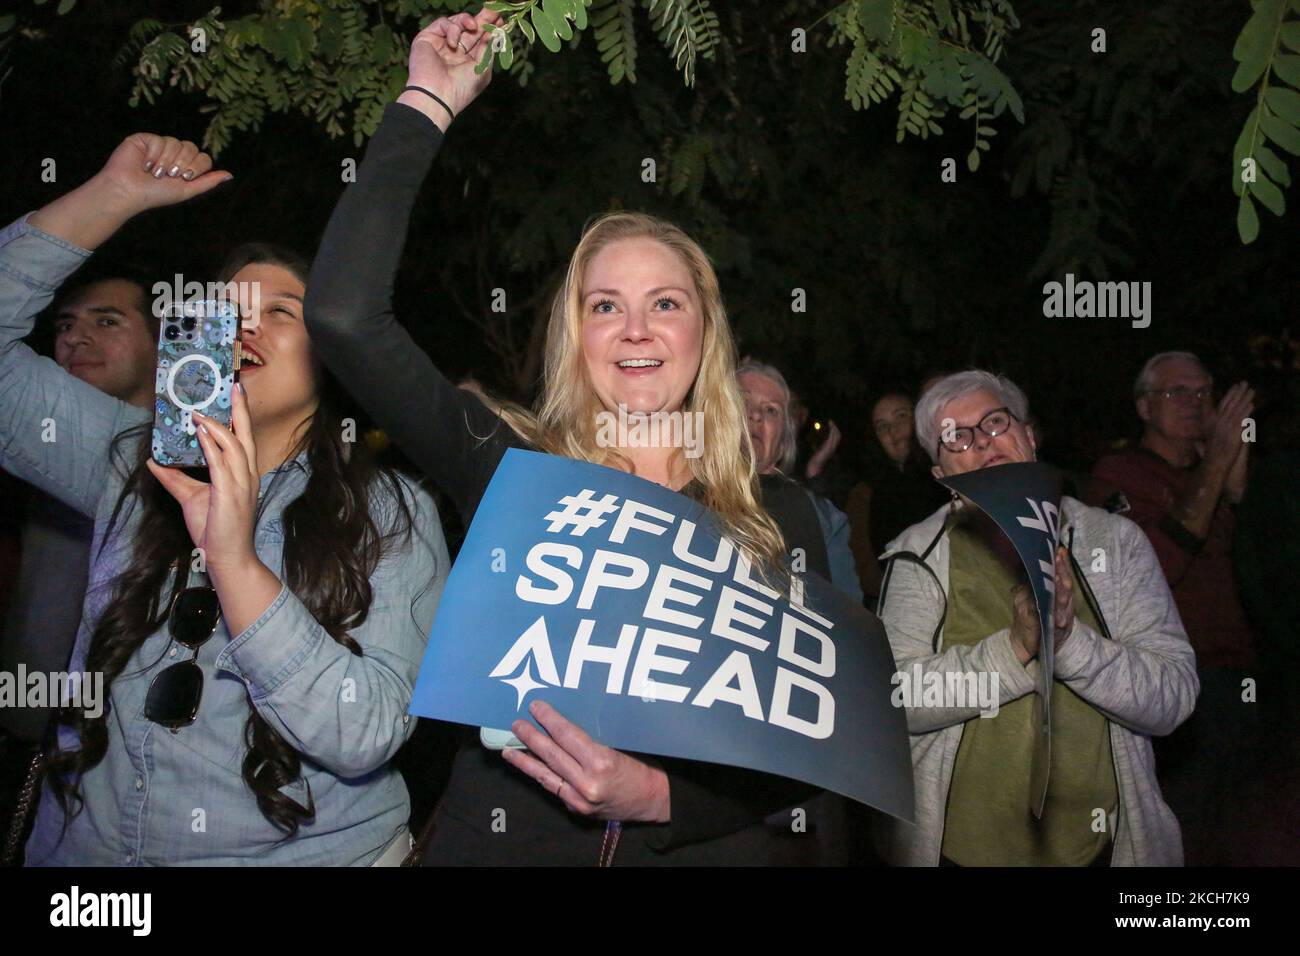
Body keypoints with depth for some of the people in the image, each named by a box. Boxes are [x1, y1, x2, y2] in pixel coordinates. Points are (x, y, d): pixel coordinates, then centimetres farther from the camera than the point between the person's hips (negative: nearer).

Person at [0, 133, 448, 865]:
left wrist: (233, 558, -26)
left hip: (304, 849, -5)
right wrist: (114, 197, -5)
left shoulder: (392, 516, -7)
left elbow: (365, 735, -18)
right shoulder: (134, 462, 5)